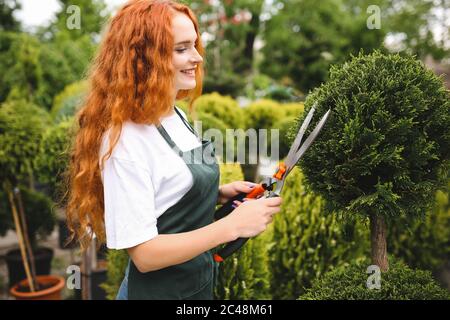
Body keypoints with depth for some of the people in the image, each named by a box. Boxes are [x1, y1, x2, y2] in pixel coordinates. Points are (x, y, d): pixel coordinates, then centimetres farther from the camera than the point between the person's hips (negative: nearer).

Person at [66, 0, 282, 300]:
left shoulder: (177, 116, 0)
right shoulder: (124, 139, -25)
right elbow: (143, 254, -24)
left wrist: (217, 194, -2)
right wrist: (231, 226, -26)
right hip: (159, 289, -7)